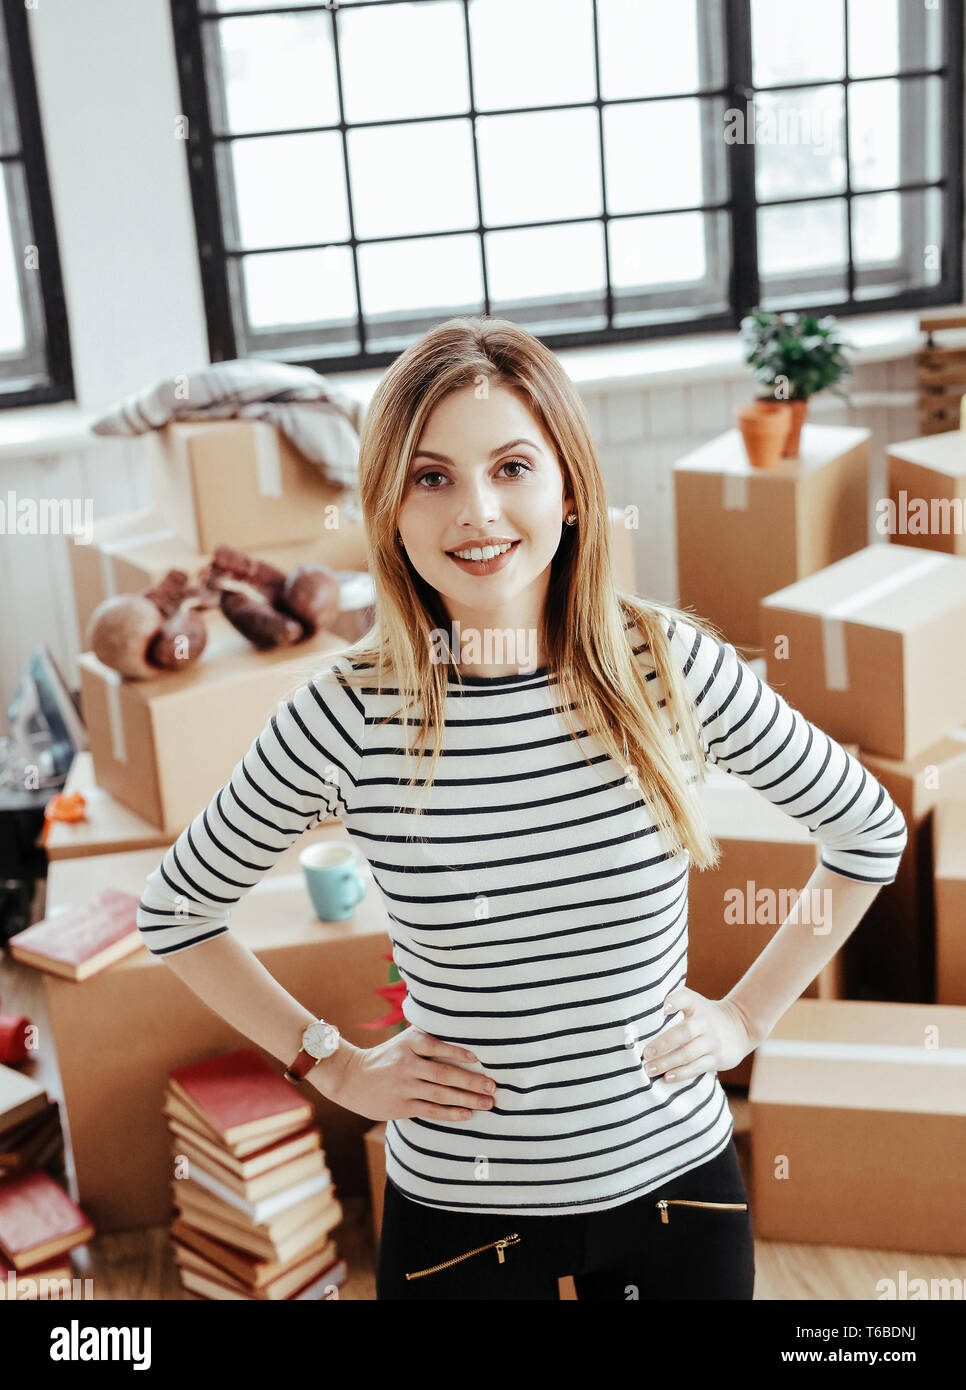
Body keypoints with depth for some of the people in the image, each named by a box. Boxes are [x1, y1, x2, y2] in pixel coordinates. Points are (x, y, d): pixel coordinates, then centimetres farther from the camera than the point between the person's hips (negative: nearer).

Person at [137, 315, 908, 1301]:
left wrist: (747, 1015, 2)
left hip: (675, 1183, 2)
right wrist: (338, 1069, -1)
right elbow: (173, 910, 1)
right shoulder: (349, 715, -15)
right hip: (455, 1210, -1)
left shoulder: (673, 665, -11)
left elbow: (869, 831, 5)